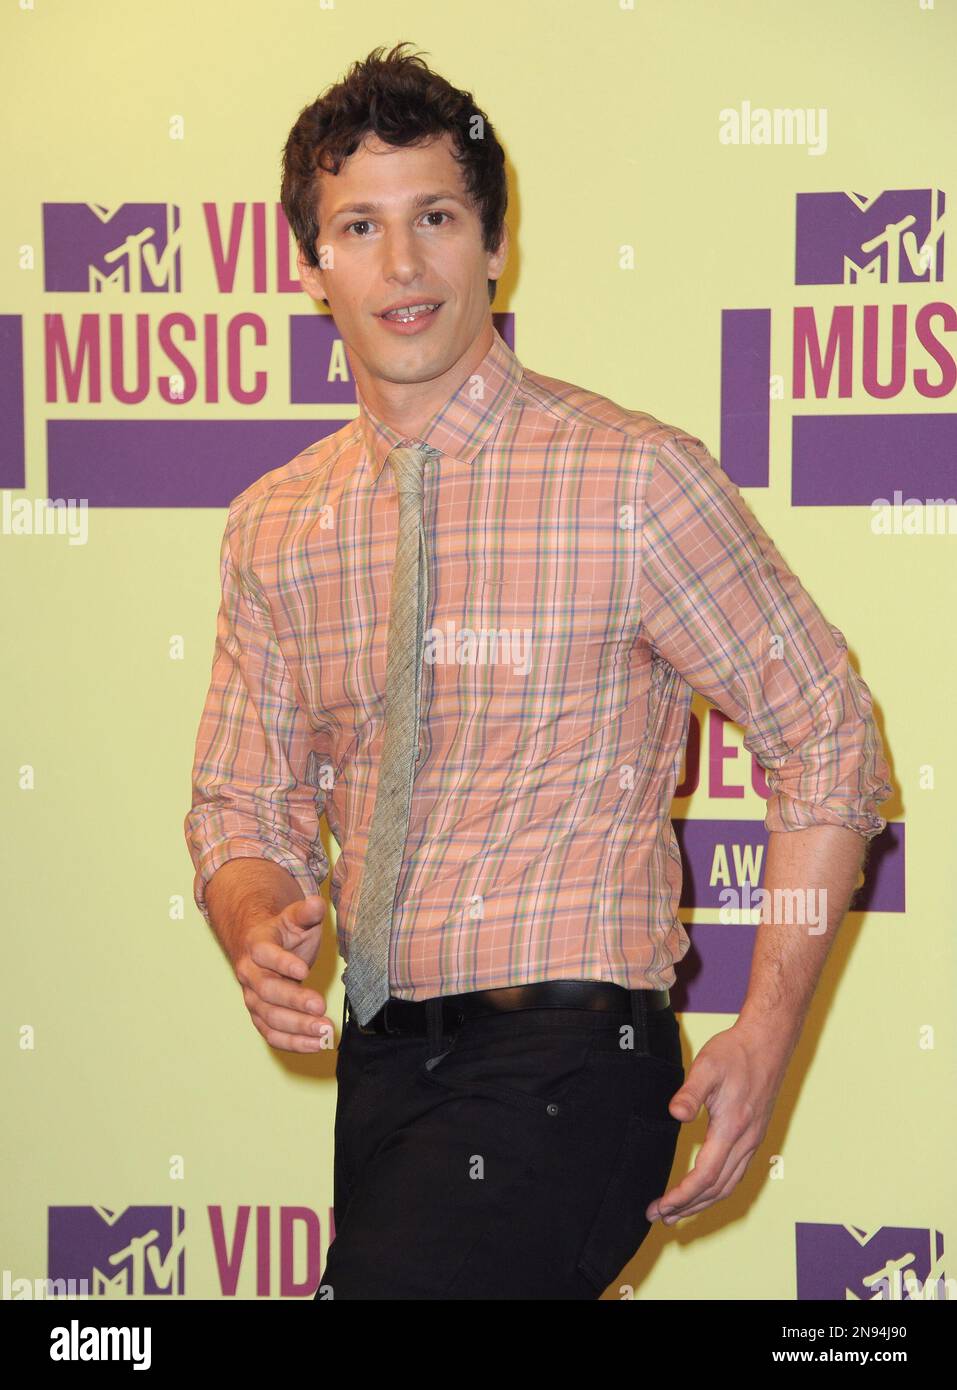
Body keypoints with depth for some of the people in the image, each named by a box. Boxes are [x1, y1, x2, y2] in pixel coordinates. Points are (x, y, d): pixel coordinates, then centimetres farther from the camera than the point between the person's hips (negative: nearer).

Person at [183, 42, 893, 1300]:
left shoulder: (633, 479, -8)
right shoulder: (275, 529, 7)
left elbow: (826, 736, -3)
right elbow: (244, 804, 13)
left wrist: (769, 1030, -10)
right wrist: (261, 935, -10)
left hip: (566, 1059, -6)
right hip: (381, 1058, 6)